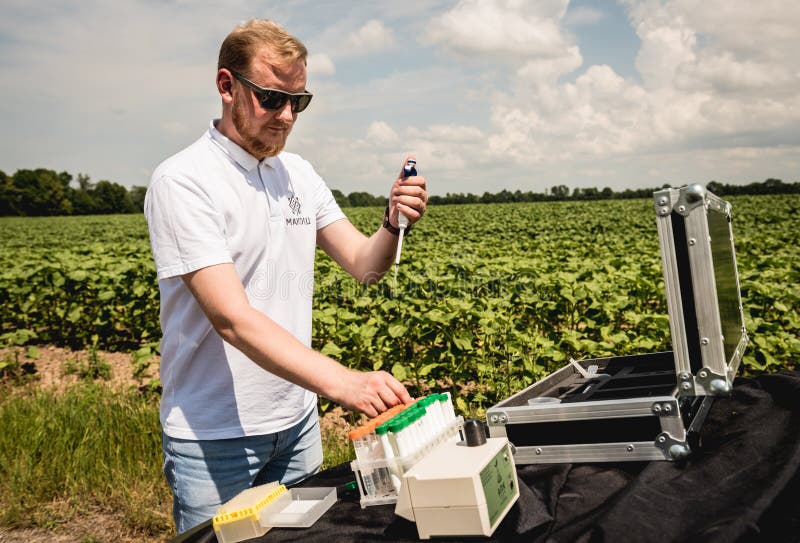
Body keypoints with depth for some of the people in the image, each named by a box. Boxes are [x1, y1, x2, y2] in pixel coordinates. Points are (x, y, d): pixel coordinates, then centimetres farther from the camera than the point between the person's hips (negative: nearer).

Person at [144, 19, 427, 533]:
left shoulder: (300, 174, 4)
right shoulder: (182, 181, -18)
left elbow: (364, 265, 3)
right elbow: (233, 319, -28)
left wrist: (393, 224, -19)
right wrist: (341, 381, -38)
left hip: (297, 421, 6)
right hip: (216, 435, -6)